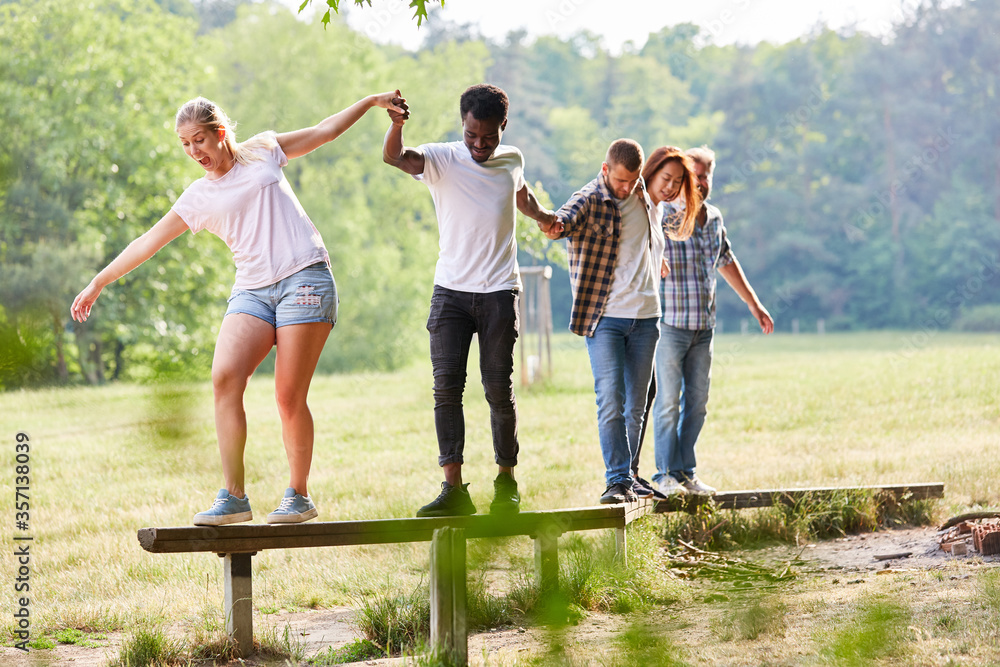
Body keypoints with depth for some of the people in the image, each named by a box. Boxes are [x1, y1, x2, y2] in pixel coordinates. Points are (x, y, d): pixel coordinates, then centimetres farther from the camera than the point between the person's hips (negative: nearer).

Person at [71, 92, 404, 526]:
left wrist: (372, 101, 20)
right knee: (225, 376, -21)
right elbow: (148, 242, 15)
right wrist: (98, 283, 15)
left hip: (304, 279, -2)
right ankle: (233, 497, -18)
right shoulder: (197, 199, 13)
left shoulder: (263, 152, 11)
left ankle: (298, 495, 7)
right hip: (252, 291, 2)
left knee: (289, 397, -9)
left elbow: (325, 131, 20)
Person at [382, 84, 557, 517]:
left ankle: (506, 481, 16)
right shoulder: (442, 159, -2)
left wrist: (540, 214, 14)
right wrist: (396, 125, -43)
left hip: (499, 291, 1)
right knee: (447, 385, -9)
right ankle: (453, 488, -9)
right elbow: (394, 157, -23)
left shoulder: (512, 160, 8)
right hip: (451, 290, -1)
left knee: (499, 388, 0)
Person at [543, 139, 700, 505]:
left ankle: (628, 475, 18)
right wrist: (555, 224, -54)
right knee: (610, 402, -11)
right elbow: (569, 215, -34)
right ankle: (617, 481, -10)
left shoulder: (644, 194, 7)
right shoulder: (591, 200, -10)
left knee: (636, 406, 9)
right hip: (605, 316, -5)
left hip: (645, 315, 5)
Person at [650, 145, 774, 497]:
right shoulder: (659, 219, -11)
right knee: (668, 401, -3)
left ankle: (686, 473, 14)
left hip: (703, 326, 6)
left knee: (697, 402, 8)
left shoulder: (714, 218, 10)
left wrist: (754, 304, 29)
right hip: (669, 324, -6)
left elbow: (726, 262, 24)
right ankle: (666, 475, 5)